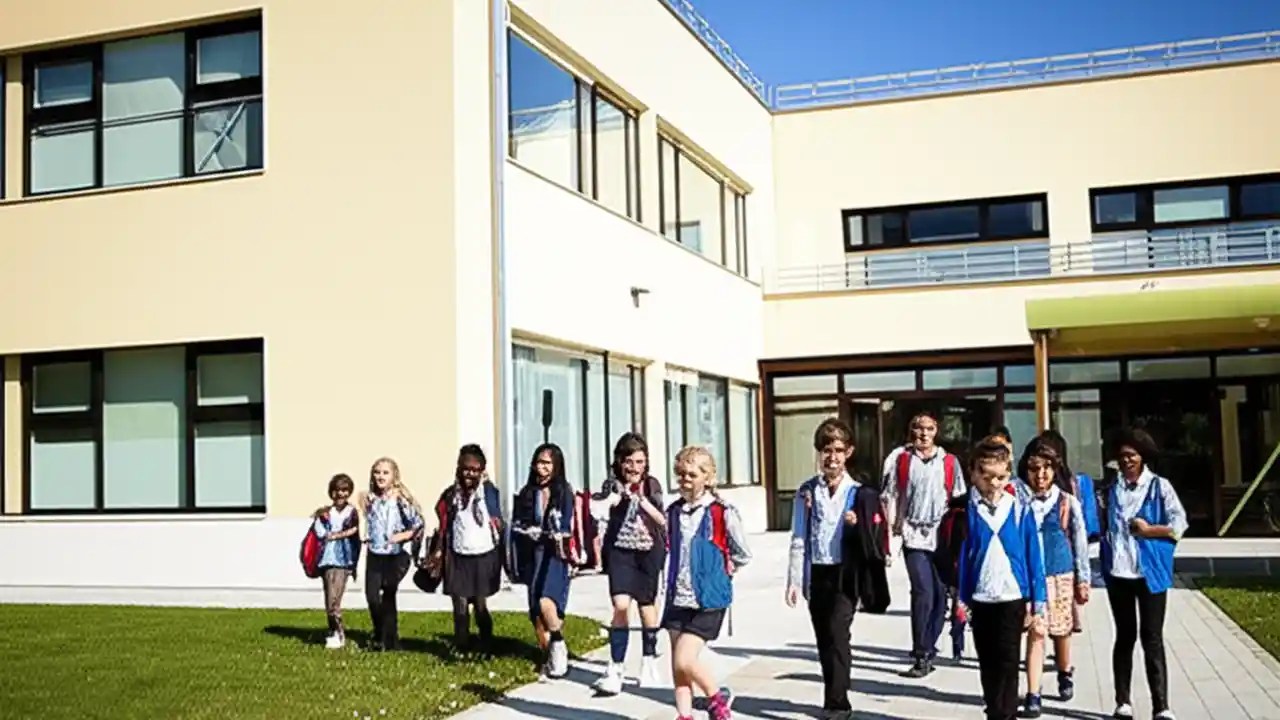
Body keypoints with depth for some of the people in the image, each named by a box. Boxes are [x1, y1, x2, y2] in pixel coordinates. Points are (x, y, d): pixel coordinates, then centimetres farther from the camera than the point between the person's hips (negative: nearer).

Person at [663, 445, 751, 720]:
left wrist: (719, 572, 4)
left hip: (708, 600, -5)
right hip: (678, 597, 6)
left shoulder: (722, 513, -10)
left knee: (684, 660, -10)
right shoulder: (674, 511, 6)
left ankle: (717, 698, 15)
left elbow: (742, 555, -2)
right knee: (677, 664, 6)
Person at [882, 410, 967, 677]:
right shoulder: (902, 461, 8)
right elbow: (891, 496, 7)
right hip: (914, 535, -2)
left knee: (940, 593, 4)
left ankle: (927, 649, 18)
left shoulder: (949, 462, 8)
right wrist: (892, 528, -2)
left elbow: (960, 499, 9)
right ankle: (922, 655, -6)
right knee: (923, 592, -11)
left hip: (942, 535, 2)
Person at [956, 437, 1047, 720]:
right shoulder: (966, 511, -3)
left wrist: (1037, 604, 0)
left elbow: (1033, 558, 1)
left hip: (1012, 599, -1)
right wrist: (959, 599, -2)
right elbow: (958, 557, 0)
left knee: (1007, 665, -2)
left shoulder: (1021, 511, -2)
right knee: (988, 665, 14)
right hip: (979, 601, 2)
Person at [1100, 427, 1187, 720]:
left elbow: (1179, 524, -7)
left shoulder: (1159, 486, -1)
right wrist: (1105, 538, 1)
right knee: (1125, 636, 11)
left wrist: (1148, 530, -14)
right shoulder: (1113, 489, 10)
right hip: (1118, 572, 4)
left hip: (1150, 572, -3)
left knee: (1152, 638, -3)